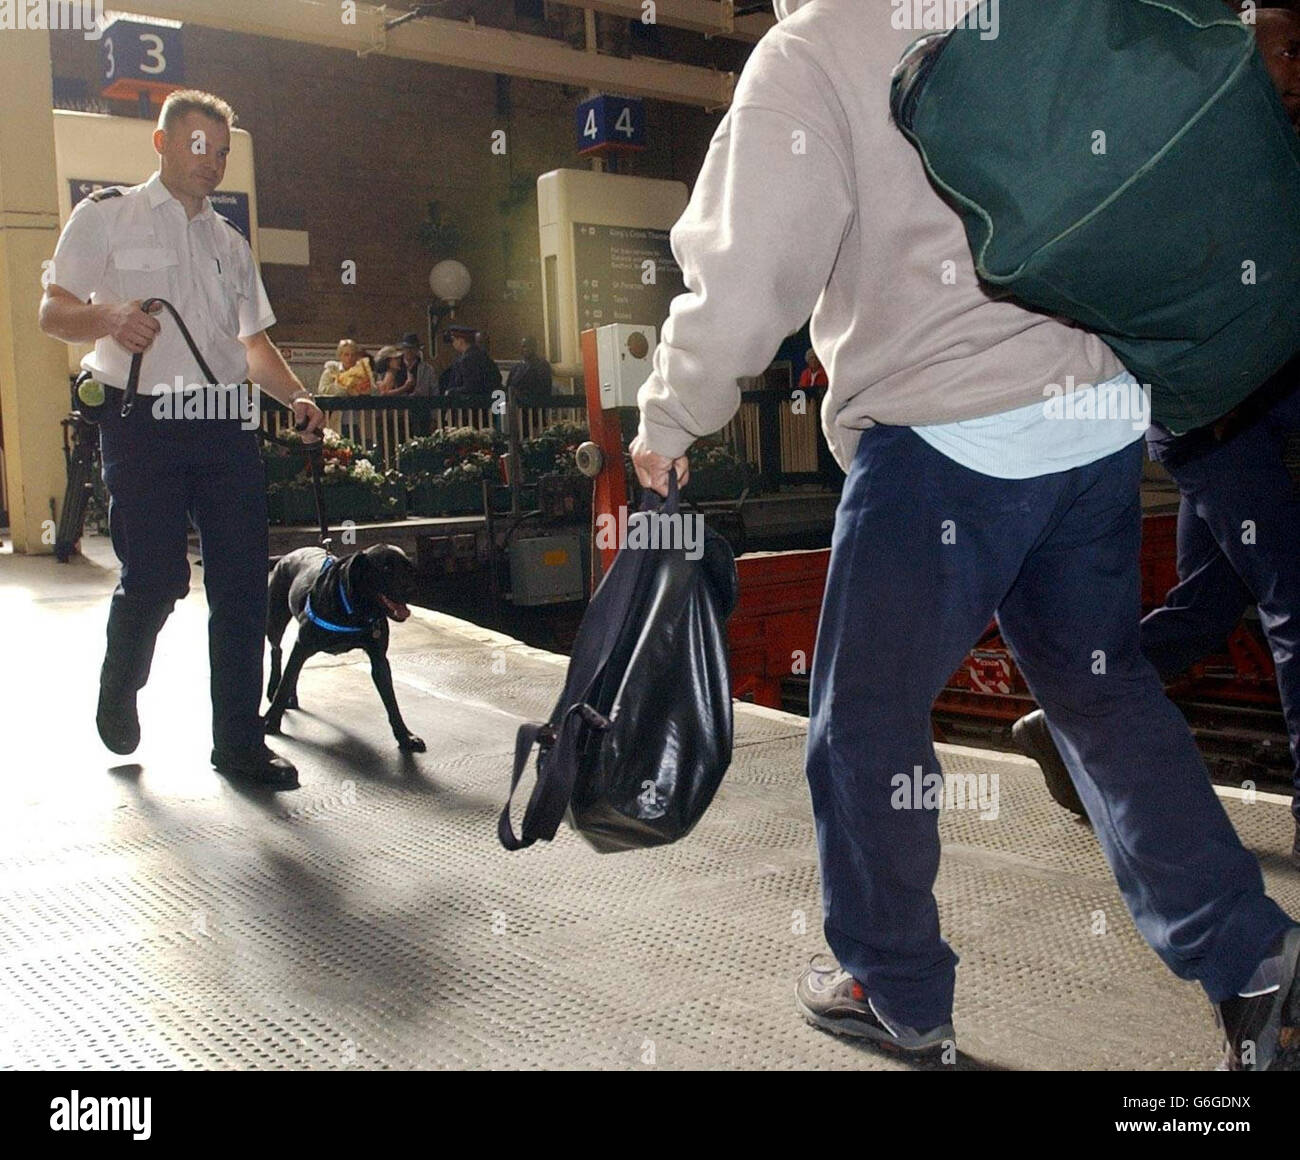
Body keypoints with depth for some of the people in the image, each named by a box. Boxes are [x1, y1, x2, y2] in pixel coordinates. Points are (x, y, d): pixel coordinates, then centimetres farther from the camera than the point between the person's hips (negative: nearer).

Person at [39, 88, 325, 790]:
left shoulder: (230, 243, 23)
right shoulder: (105, 217, 8)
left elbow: (253, 340, 23)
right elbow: (53, 312, 2)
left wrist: (297, 398, 4)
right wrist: (110, 317, -20)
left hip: (223, 426, 5)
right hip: (141, 423, -4)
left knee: (243, 585, -1)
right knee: (154, 577, -6)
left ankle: (238, 742, 8)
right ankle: (117, 692, 26)